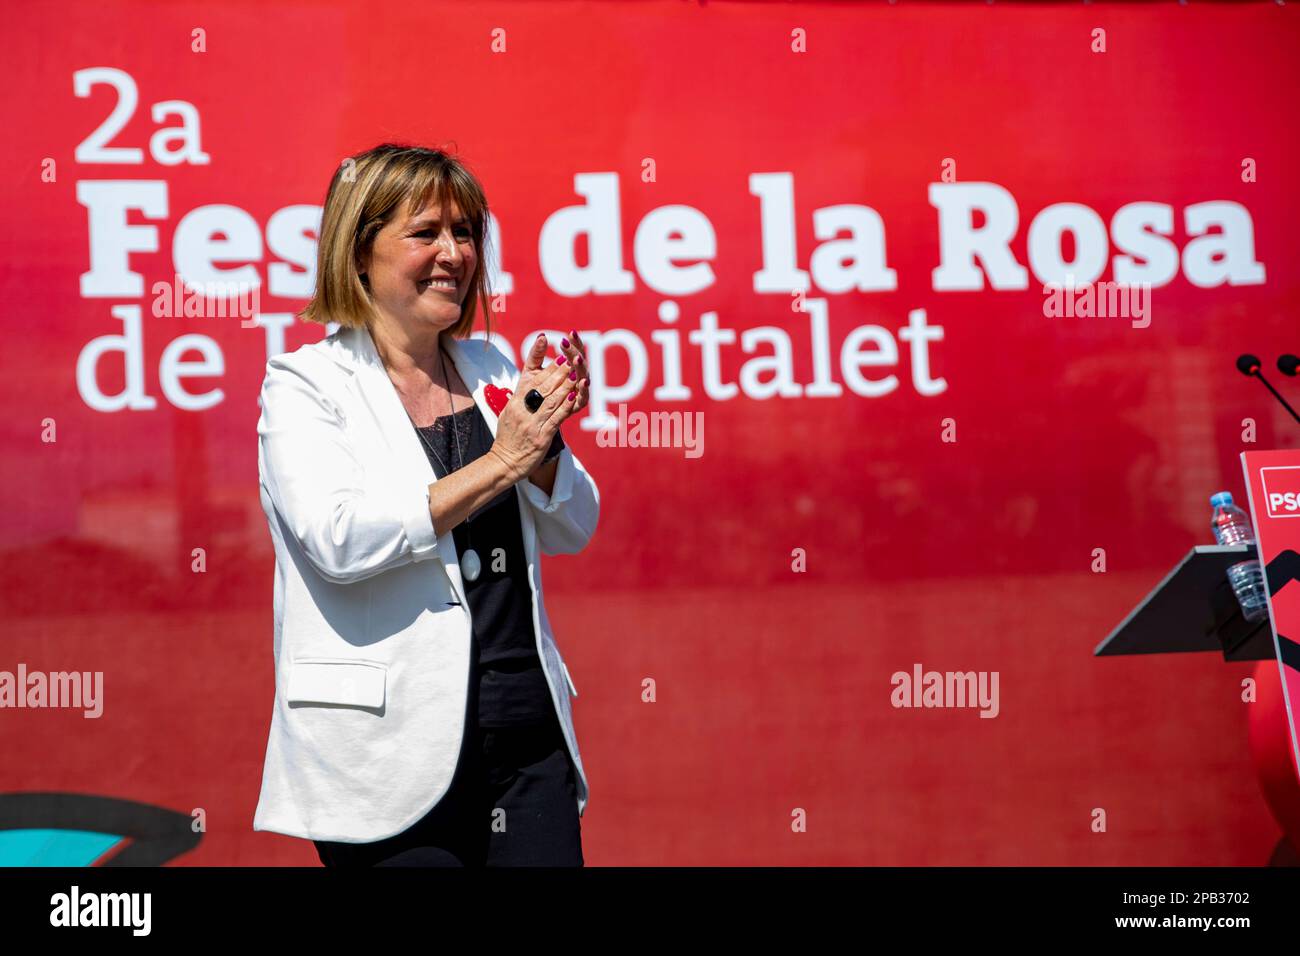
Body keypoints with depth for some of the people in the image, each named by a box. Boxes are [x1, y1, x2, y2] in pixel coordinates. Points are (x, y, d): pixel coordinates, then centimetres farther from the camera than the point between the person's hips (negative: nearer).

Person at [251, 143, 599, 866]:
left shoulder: (490, 368, 13)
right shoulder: (307, 385, -3)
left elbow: (572, 530, 13)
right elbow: (340, 539, -18)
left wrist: (543, 442, -7)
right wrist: (500, 461, -16)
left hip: (529, 732, 5)